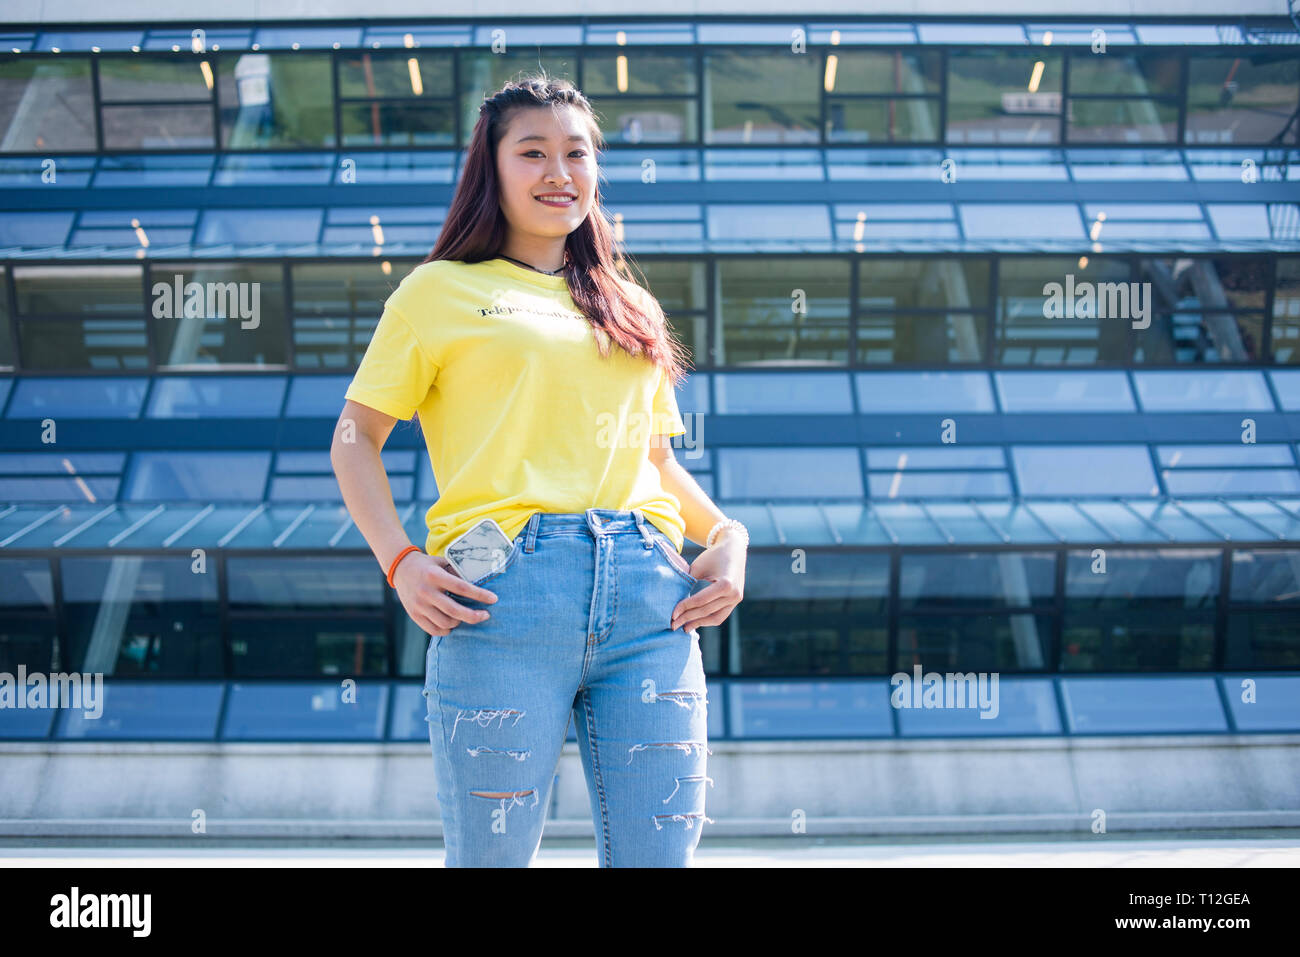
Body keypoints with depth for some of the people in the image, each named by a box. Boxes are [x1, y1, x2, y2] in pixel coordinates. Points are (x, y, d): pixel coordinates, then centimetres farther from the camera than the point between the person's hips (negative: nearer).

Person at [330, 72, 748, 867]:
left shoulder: (631, 310, 22)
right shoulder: (441, 291, 10)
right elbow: (355, 440, 8)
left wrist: (727, 534, 7)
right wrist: (400, 561, -7)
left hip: (651, 595, 4)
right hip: (503, 593, -3)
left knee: (659, 855, 3)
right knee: (492, 856, 2)